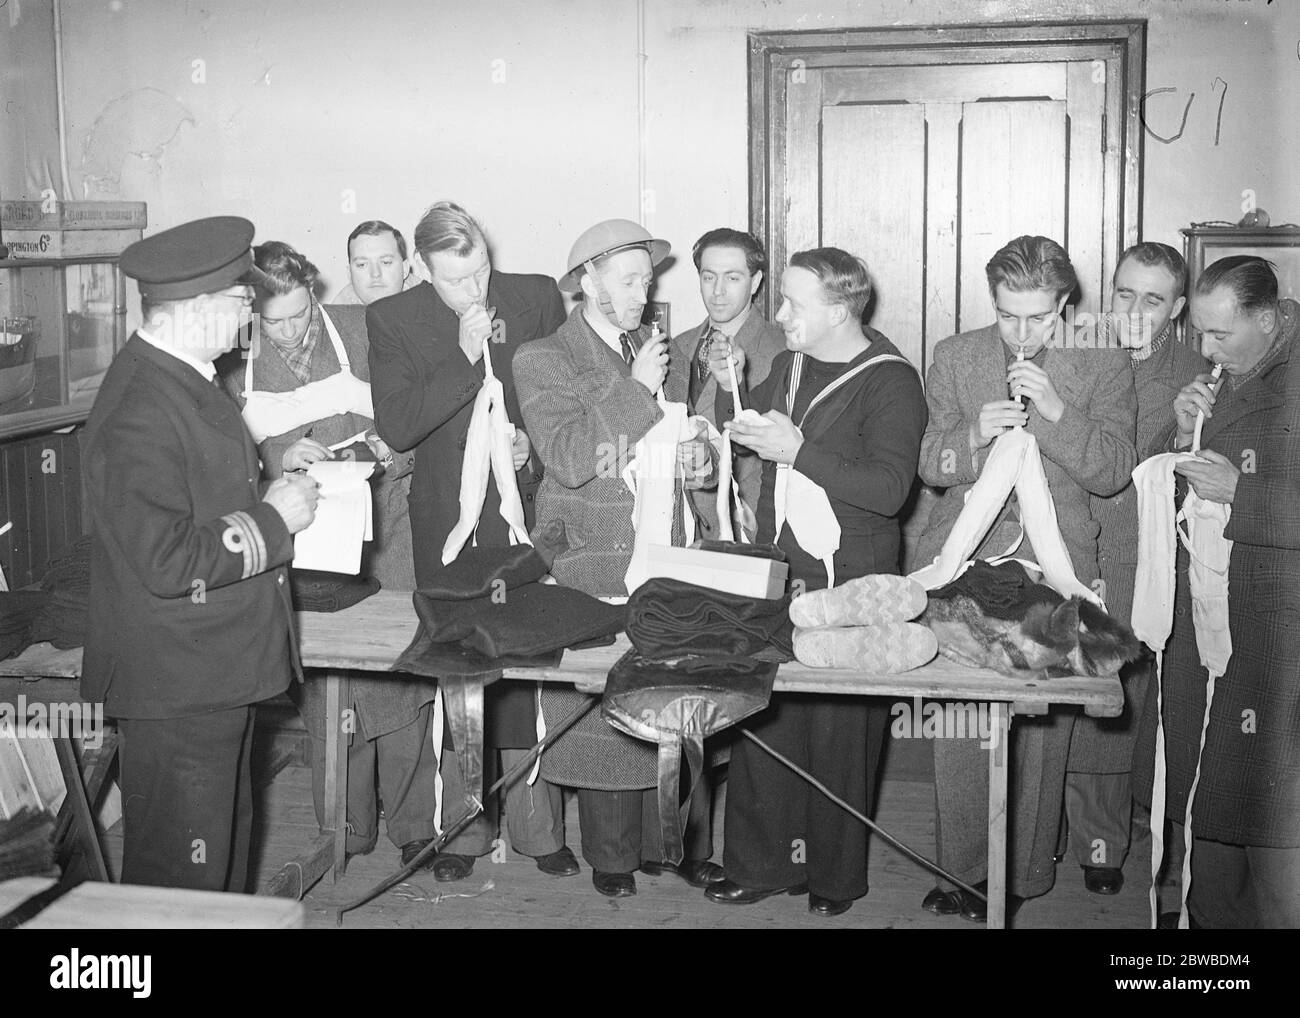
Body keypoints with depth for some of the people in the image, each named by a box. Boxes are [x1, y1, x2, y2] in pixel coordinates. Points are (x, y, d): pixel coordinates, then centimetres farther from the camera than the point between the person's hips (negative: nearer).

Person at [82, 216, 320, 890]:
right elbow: (165, 563, -27)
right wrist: (272, 519, -18)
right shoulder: (140, 411, -23)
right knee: (179, 884, 3)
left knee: (224, 850, 23)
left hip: (217, 673, 10)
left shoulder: (181, 381, 10)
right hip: (176, 686, -10)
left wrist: (274, 482, 7)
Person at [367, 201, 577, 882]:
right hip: (447, 524, 0)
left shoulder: (537, 299, 0)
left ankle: (538, 826, 18)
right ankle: (464, 828, 22)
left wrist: (534, 442, -8)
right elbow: (396, 427, -13)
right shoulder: (392, 320, -3)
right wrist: (465, 359, -18)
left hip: (525, 517, 0)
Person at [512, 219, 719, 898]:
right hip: (592, 559, -5)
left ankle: (675, 843, 12)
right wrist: (635, 389, -13)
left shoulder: (655, 353, 18)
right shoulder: (542, 360, -1)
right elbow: (568, 458, -14)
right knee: (601, 705, -4)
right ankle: (611, 857, 9)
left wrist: (696, 459, 4)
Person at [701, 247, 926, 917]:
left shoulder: (889, 381, -10)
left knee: (839, 730, 2)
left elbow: (888, 488, -20)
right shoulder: (788, 365, 12)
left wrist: (798, 449, -22)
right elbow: (745, 445, 24)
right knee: (763, 717, 6)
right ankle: (762, 864, 18)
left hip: (848, 584, -6)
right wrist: (729, 386, 6)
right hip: (774, 570, 6)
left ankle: (836, 877, 18)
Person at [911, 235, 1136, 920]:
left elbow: (1112, 471, -1)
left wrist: (1055, 412, -15)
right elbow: (930, 464, 9)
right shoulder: (954, 357, 10)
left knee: (1040, 726, -2)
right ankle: (963, 868, 12)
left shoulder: (1104, 367, 6)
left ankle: (1023, 873, 11)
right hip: (961, 561, 2)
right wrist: (975, 435, -12)